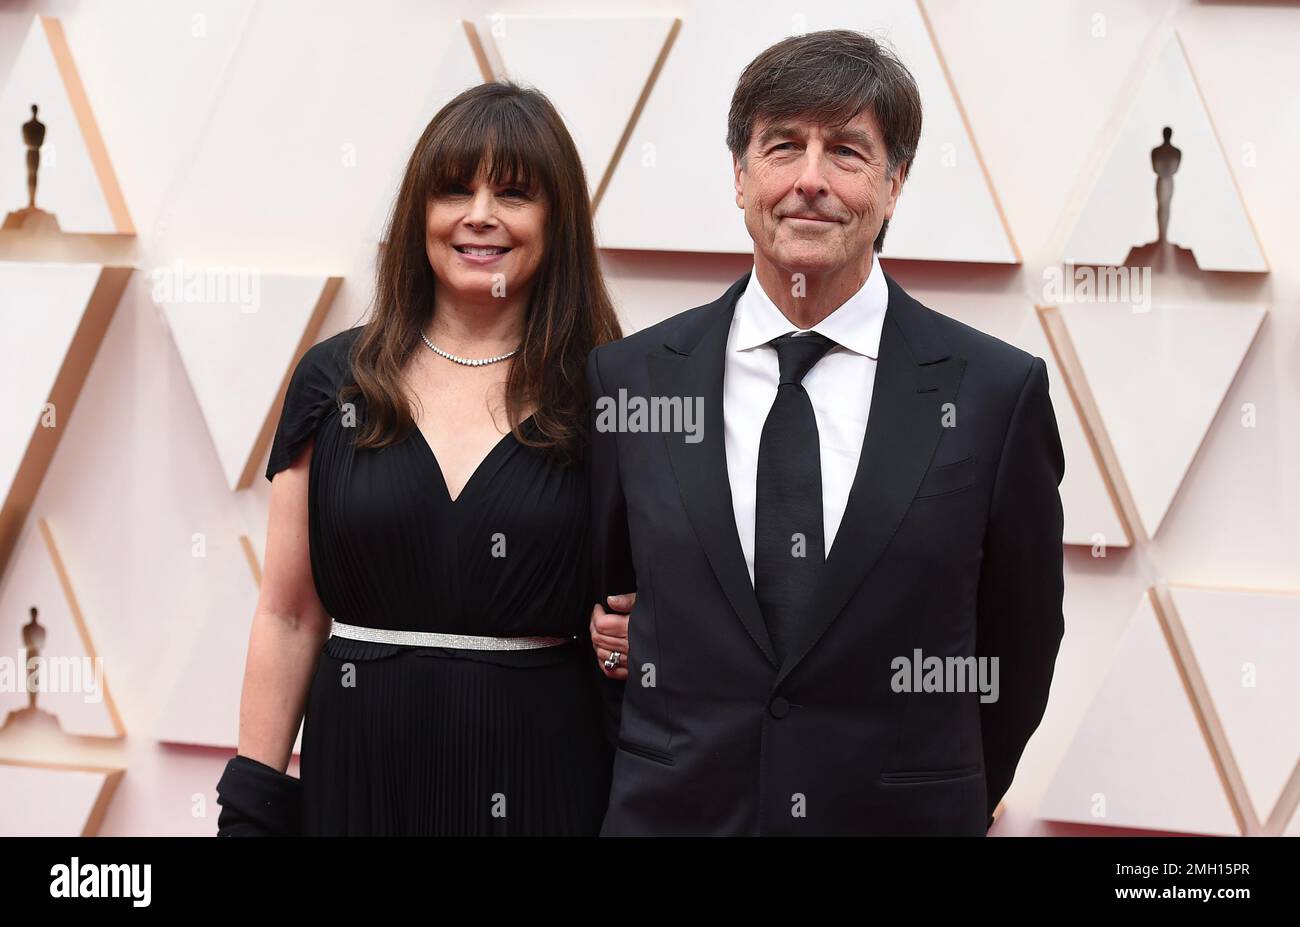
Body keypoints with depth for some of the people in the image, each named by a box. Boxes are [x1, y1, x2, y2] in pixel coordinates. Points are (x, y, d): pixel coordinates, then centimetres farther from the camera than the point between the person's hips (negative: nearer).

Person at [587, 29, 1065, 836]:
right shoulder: (627, 378, -2)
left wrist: (943, 798, 8)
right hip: (673, 810, 1)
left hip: (901, 817, -1)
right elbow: (600, 597, 10)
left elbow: (1019, 641, 3)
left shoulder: (998, 392, -7)